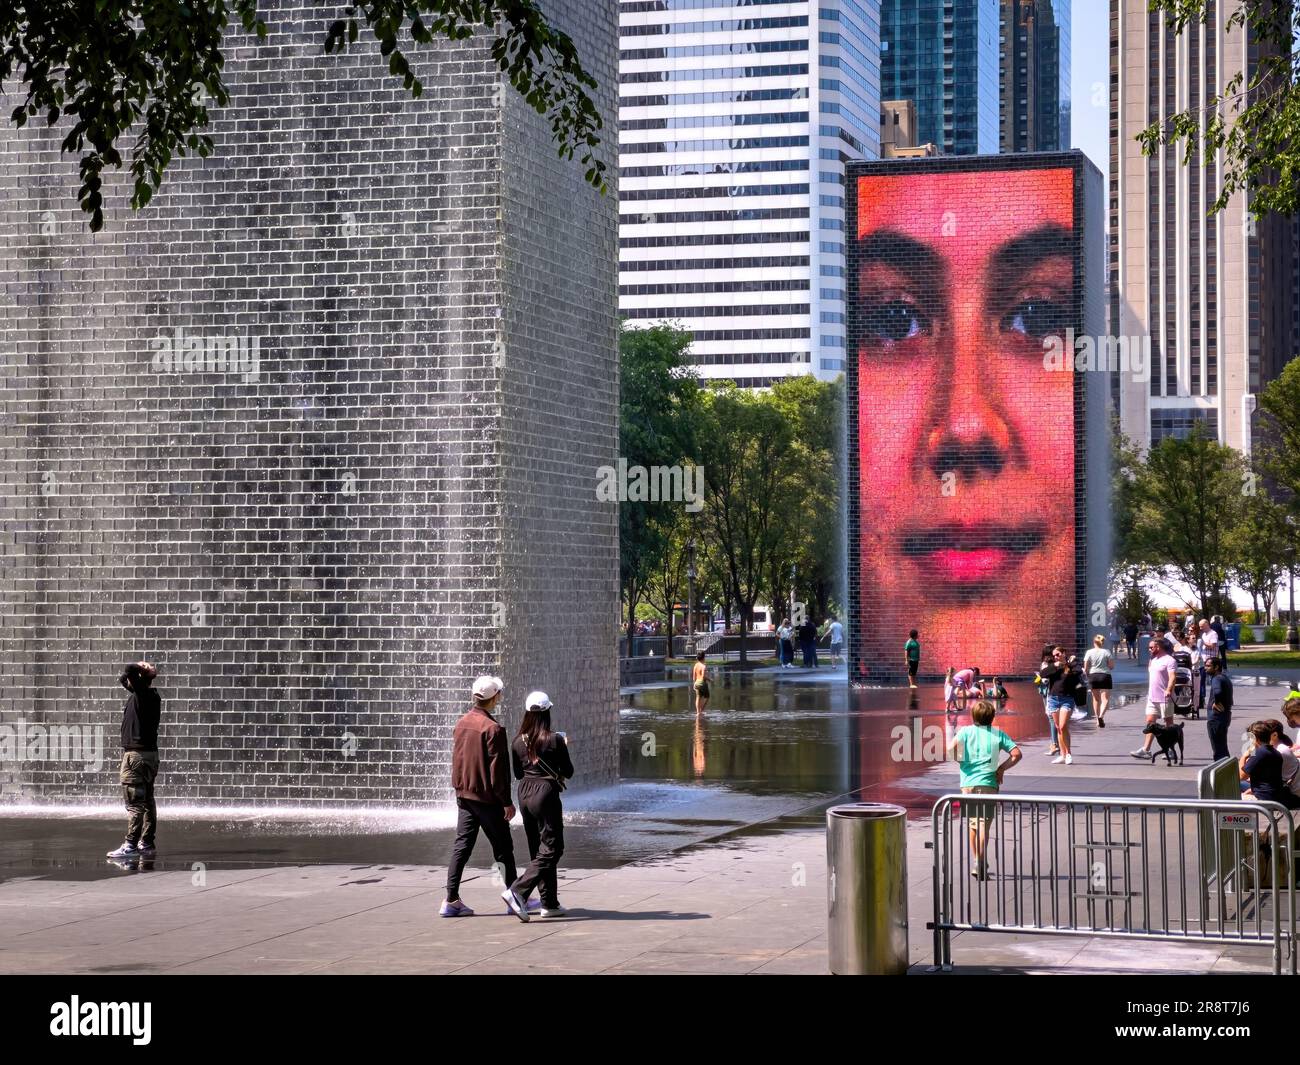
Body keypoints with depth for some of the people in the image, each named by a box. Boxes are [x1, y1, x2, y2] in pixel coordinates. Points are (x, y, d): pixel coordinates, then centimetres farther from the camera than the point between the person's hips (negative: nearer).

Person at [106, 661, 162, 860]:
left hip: (136, 754, -10)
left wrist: (128, 674, -7)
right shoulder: (151, 697, 14)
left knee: (135, 802, -10)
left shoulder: (142, 694, -12)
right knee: (147, 801, 12)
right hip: (149, 753, 10)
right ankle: (148, 844, 16)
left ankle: (130, 845, -12)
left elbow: (130, 670, -26)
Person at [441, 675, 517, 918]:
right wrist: (507, 802, -12)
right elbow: (498, 770, -17)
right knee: (503, 848, 6)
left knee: (462, 846, 7)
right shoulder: (493, 729, -18)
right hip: (487, 798, -7)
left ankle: (451, 900, 2)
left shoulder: (461, 724, 5)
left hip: (464, 796, 7)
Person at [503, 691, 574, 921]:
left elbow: (517, 773, 11)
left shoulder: (518, 742, 2)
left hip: (525, 794, 6)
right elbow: (568, 772, -3)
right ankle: (517, 892, -18)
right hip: (546, 793, -6)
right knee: (551, 849, -2)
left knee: (538, 850, 14)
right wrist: (563, 749, 11)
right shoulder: (554, 740, -11)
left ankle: (549, 904, 16)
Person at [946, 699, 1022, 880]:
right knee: (984, 824, -5)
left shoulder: (965, 731, 4)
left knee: (972, 824, 14)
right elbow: (1016, 754, 0)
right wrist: (1001, 768, 10)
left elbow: (951, 748, -13)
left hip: (968, 783, 1)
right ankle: (980, 865, -18)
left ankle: (977, 862, 21)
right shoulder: (998, 734, 6)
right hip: (988, 783, -1)